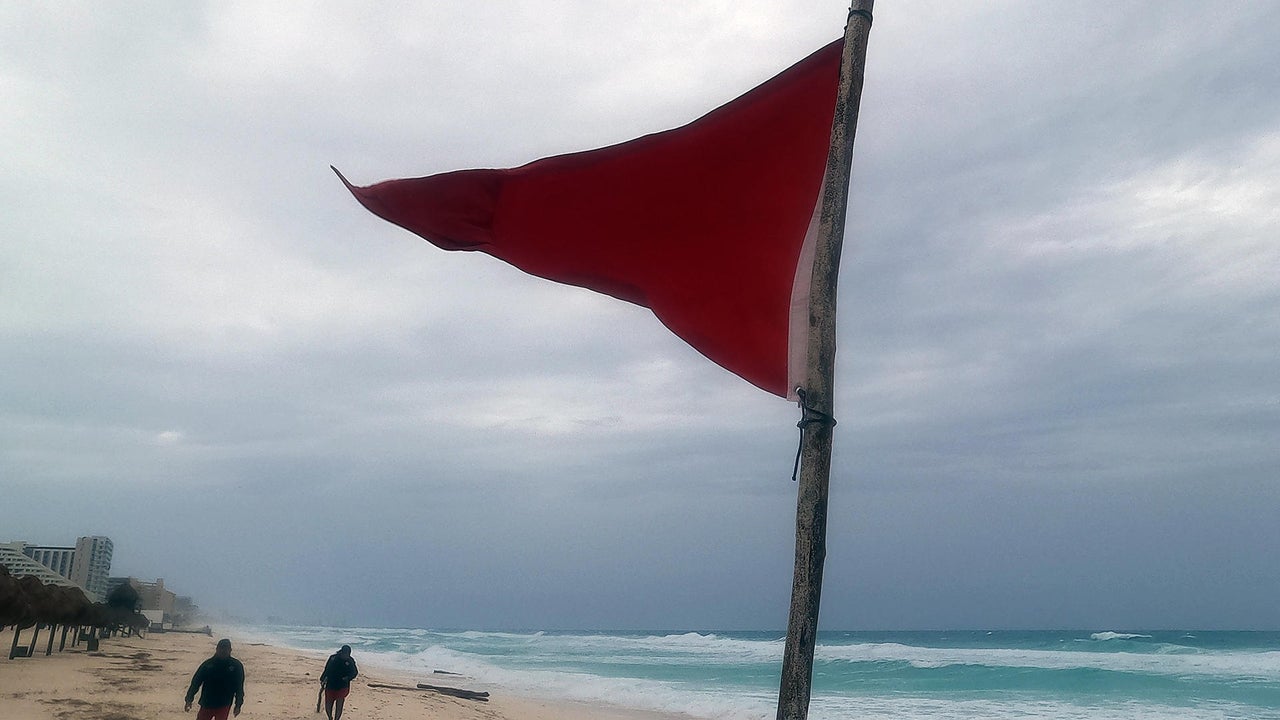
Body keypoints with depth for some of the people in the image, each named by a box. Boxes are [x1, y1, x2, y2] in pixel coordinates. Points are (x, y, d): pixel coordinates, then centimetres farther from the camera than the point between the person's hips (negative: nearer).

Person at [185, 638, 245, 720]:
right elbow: (195, 682, 2)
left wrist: (238, 705, 0)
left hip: (223, 706, -2)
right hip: (206, 704, 2)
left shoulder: (236, 665, -3)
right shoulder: (208, 664, -1)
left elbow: (239, 687, 1)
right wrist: (189, 700, -4)